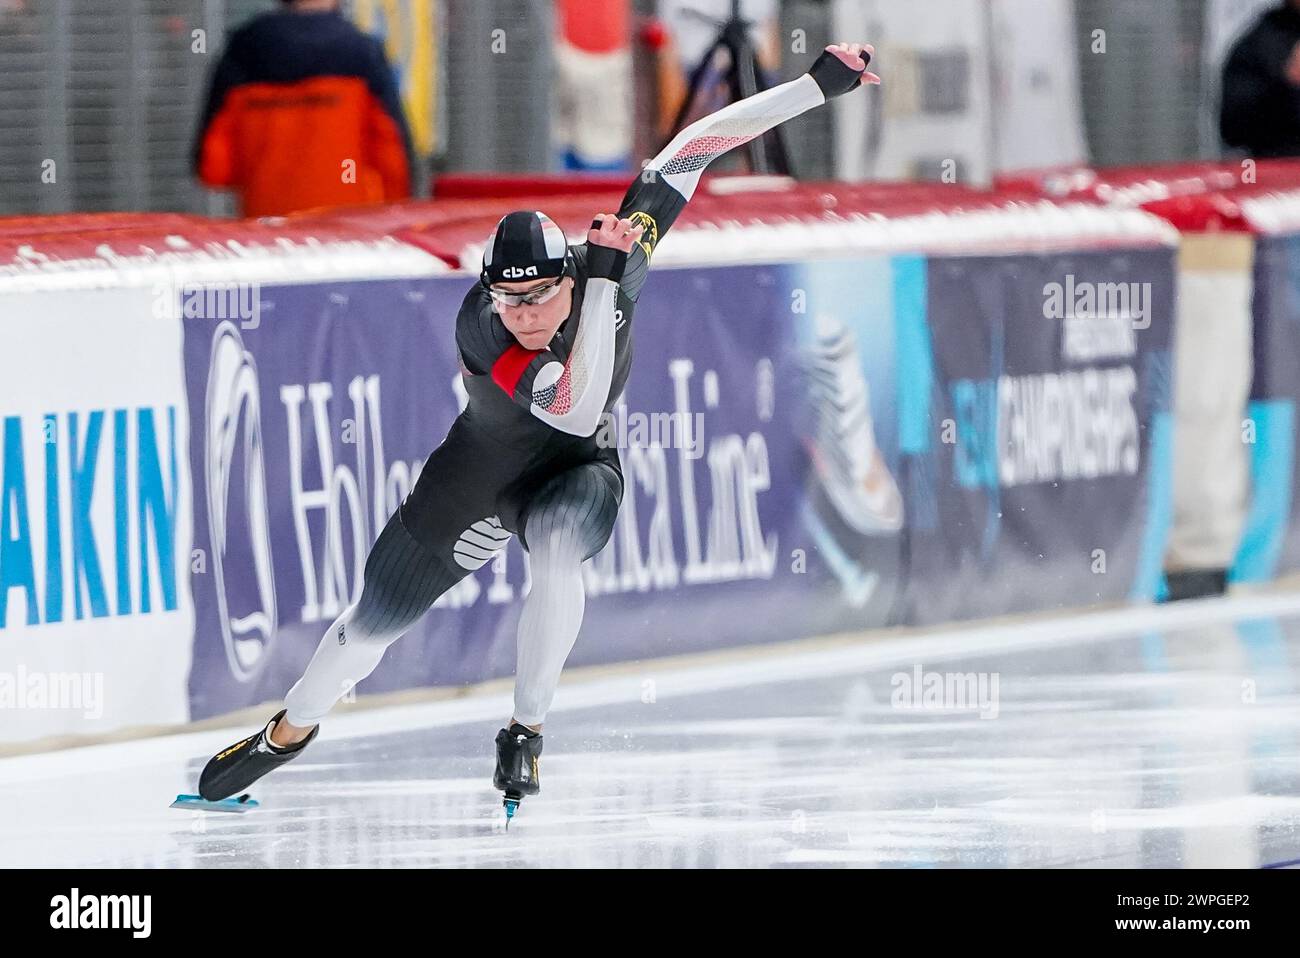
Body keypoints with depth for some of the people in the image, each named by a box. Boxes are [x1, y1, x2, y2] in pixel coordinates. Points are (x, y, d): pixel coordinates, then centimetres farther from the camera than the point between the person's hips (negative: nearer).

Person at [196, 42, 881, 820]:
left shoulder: (612, 264, -27)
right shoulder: (479, 329, -34)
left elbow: (698, 143, -23)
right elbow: (575, 409, -47)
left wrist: (821, 84, -23)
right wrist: (603, 281, -49)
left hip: (578, 472, 0)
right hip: (482, 471, 0)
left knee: (557, 550, -36)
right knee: (370, 628, 10)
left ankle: (528, 733, -16)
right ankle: (290, 731, 41)